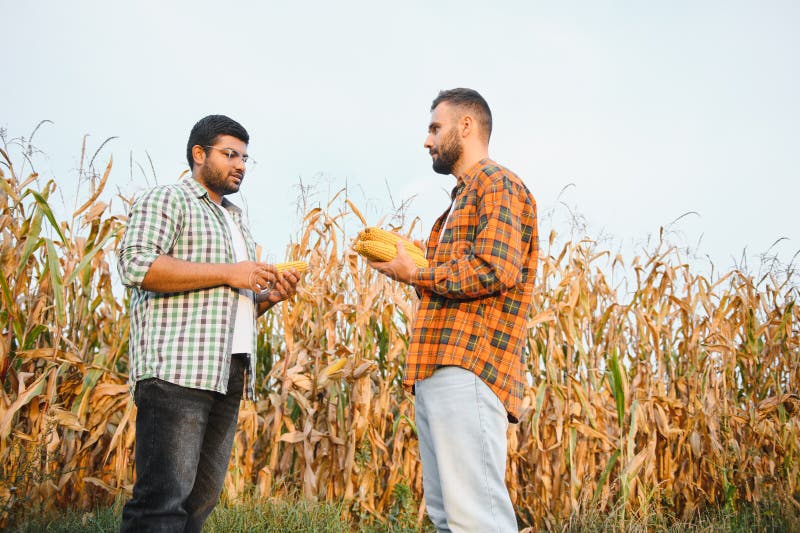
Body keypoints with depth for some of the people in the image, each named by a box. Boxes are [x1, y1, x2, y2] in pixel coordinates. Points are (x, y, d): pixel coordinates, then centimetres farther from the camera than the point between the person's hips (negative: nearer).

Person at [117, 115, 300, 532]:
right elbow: (136, 266, -14)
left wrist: (269, 297, 9)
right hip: (177, 367, -8)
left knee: (201, 498, 6)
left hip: (228, 373, 8)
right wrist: (227, 273, -13)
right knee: (164, 499, -14)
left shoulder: (235, 222, 29)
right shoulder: (167, 199, 3)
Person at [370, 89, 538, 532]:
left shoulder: (498, 185, -1)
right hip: (436, 370, 10)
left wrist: (415, 274, -7)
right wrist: (401, 260, 12)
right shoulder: (463, 196, 28)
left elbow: (495, 270, -16)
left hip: (468, 369, -10)